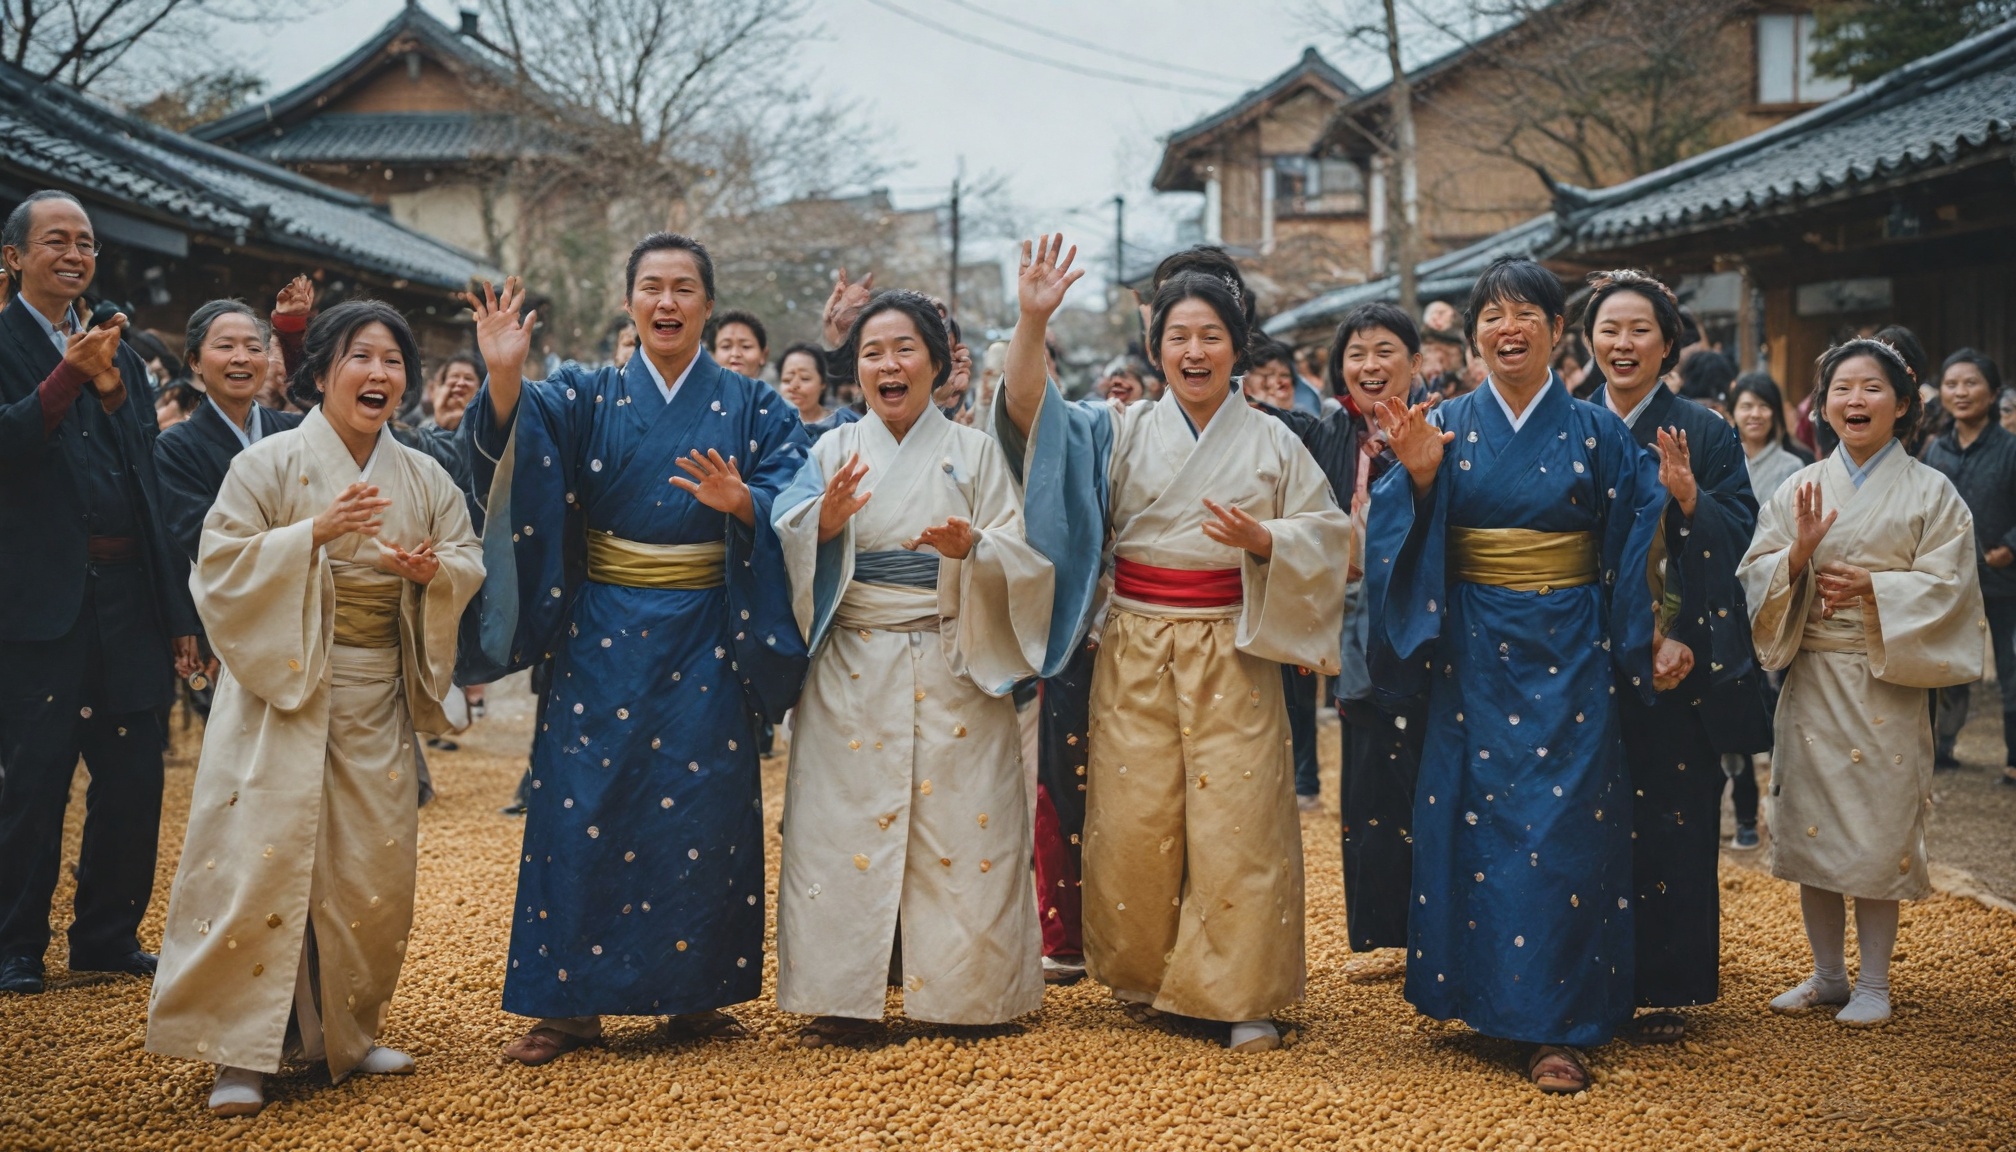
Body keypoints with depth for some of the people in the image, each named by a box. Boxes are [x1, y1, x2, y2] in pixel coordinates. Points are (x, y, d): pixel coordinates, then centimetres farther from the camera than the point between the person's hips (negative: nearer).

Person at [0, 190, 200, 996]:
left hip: (126, 594, 5)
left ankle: (108, 934, 20)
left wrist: (177, 610, 13)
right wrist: (70, 377, -28)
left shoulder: (118, 354, 16)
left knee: (135, 773, 7)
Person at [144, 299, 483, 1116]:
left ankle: (343, 1033, 22)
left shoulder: (423, 477, 6)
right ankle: (242, 1053, -2)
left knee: (373, 865, 7)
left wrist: (434, 570, -12)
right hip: (283, 687, -4)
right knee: (266, 857, -9)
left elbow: (469, 558, 11)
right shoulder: (270, 463, -5)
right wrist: (314, 533, -22)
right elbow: (221, 562, -10)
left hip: (378, 696, 4)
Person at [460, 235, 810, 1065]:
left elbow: (790, 497, -7)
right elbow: (514, 445, -11)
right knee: (582, 804, -1)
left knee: (703, 805, 2)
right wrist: (503, 377, -31)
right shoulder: (586, 398, 7)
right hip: (605, 634, 0)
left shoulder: (750, 408, 6)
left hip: (706, 641, 0)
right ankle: (571, 1001, 8)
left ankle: (696, 995, 14)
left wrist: (739, 500, -28)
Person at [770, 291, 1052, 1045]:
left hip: (953, 670, -1)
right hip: (852, 672, 1)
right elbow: (787, 553, -1)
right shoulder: (832, 452, 8)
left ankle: (961, 988, 11)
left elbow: (1023, 558, -1)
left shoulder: (974, 453, 6)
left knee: (956, 823, -1)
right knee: (845, 821, -2)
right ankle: (847, 992, 6)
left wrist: (971, 550, -21)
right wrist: (824, 522, -21)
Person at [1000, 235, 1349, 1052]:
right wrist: (1032, 322, -21)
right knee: (1134, 820, 2)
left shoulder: (1272, 444, 7)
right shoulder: (1121, 434, 7)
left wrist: (1262, 542, -14)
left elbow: (1326, 535, 5)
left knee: (1236, 822, -3)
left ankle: (1240, 995, 6)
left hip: (1234, 654, -1)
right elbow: (1031, 415, -7)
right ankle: (1143, 977, 20)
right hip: (1136, 652, 1)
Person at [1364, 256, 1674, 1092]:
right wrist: (1418, 475, -17)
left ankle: (1554, 1028, -1)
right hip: (1473, 654, 1)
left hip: (1567, 654, -1)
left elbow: (1630, 551, 5)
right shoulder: (1447, 428, 4)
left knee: (1561, 826, -5)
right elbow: (1412, 544, -1)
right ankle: (1480, 990, 19)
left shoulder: (1595, 431, 2)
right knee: (1474, 819, 4)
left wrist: (1645, 648, 1)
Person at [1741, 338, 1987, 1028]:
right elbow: (1756, 573, 2)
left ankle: (1873, 984, 12)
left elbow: (1945, 584, -6)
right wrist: (1798, 553, -16)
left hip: (1886, 681, -3)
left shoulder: (1931, 493, 0)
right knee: (1810, 827, 6)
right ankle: (1827, 975, 20)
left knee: (1879, 828, -1)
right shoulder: (1799, 489, 8)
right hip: (1810, 680, 3)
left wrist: (1871, 587, -17)